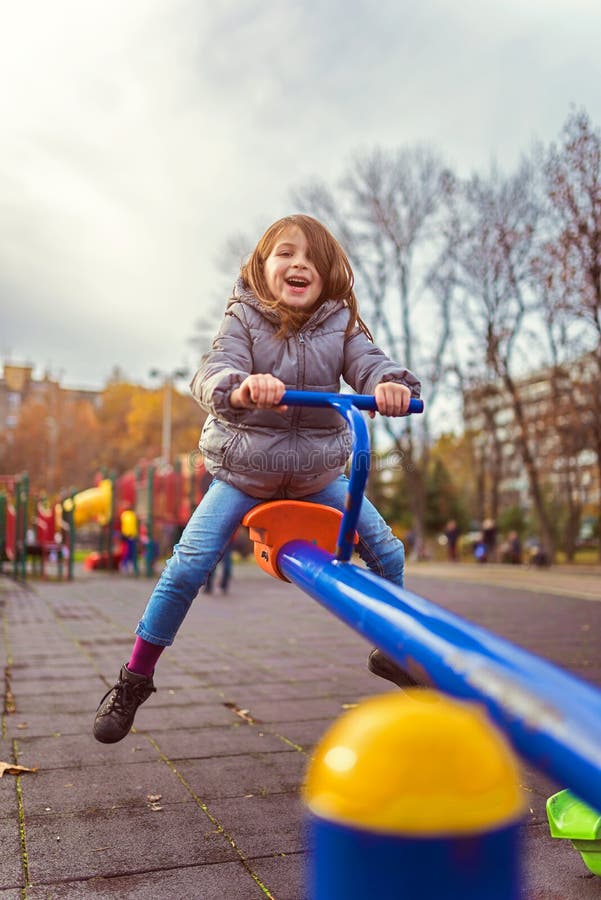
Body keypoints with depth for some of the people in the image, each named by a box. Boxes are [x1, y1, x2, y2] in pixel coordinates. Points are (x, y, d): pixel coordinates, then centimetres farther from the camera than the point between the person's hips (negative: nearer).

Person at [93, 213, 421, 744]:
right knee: (189, 565, -15)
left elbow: (369, 362, -19)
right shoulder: (245, 319, -11)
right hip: (244, 470, -2)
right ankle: (135, 678, 4)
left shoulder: (341, 324, -4)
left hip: (319, 472, 3)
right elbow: (211, 374, -27)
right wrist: (240, 388, -52)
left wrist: (391, 385, -45)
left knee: (388, 551, -2)